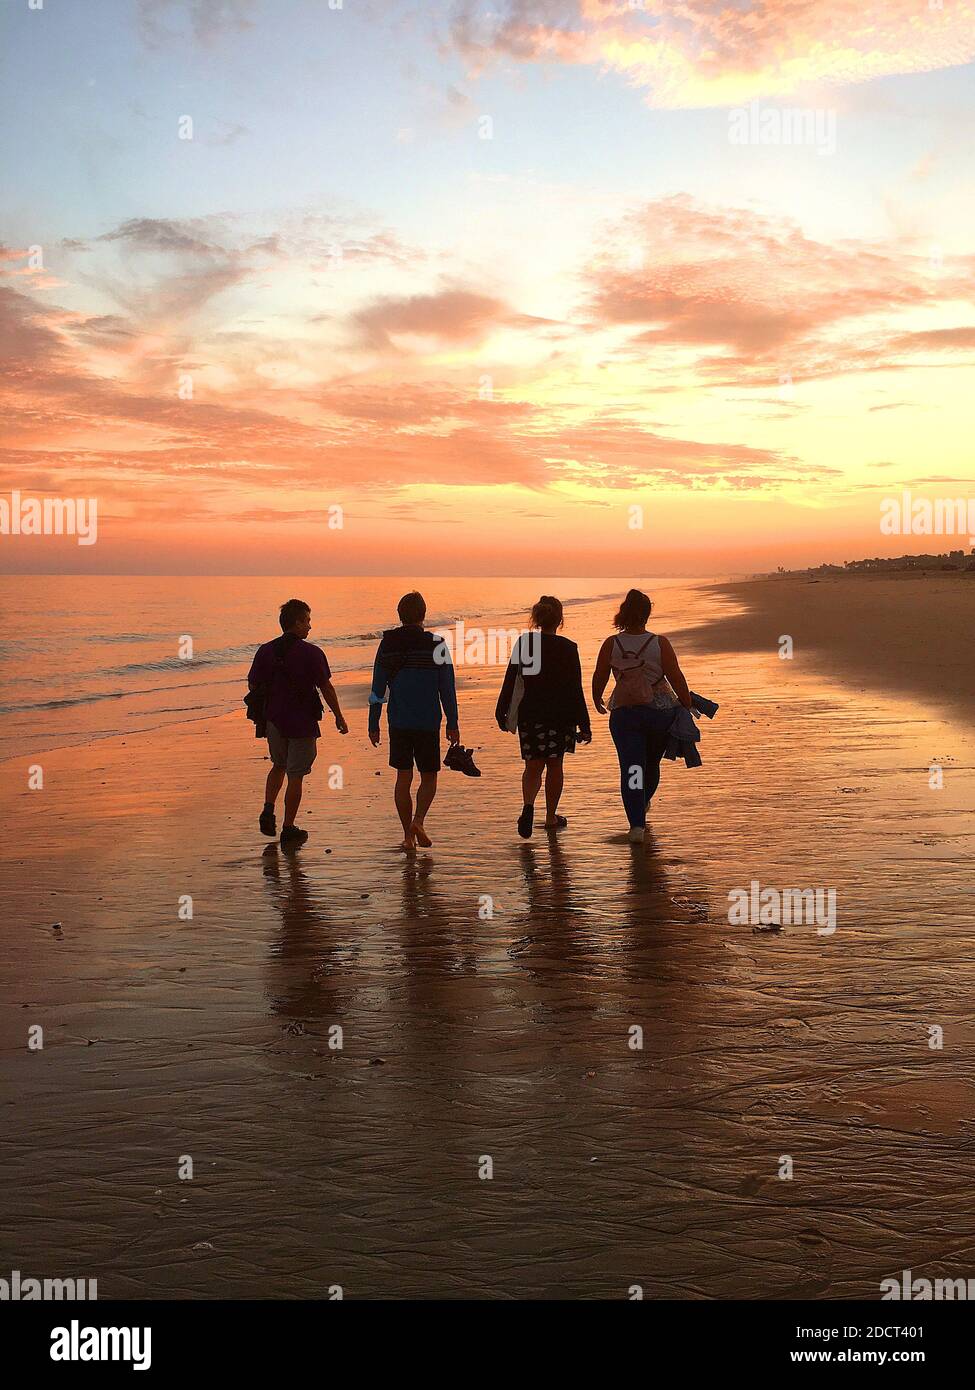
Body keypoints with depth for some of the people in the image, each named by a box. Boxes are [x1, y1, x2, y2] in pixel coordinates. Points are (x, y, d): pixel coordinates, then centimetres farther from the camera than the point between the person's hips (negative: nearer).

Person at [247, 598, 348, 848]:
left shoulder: (265, 651, 1)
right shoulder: (311, 653, -12)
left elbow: (254, 687, 4)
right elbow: (326, 688, -11)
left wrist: (264, 713, 19)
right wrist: (339, 717, 0)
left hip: (274, 721, 4)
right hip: (303, 724, -4)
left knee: (278, 766, 26)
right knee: (295, 776, 4)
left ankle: (268, 811, 10)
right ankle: (289, 831, 9)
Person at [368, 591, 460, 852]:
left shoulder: (387, 645, 1)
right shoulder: (436, 644, -6)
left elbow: (377, 690, 3)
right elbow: (447, 688, -6)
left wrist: (373, 725, 10)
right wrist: (453, 724, 0)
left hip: (398, 722, 2)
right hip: (428, 723, -2)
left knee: (403, 777, 9)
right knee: (428, 777, 11)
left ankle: (408, 836, 10)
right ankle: (418, 820, -12)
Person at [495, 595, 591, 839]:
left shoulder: (522, 643, -1)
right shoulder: (567, 648, -9)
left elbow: (509, 682, 2)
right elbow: (575, 689, -9)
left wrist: (502, 713, 11)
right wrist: (584, 724, -5)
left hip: (529, 715, 2)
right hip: (560, 715, -2)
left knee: (533, 766, 9)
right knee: (554, 765, 14)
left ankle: (528, 805, -18)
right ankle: (551, 817, 23)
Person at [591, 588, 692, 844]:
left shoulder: (611, 645, -6)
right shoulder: (660, 644, -9)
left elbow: (599, 678, 2)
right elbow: (676, 678, -9)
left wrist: (597, 700, 21)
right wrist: (687, 706, 3)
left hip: (624, 713, -1)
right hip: (660, 712, 1)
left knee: (631, 769, -1)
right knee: (652, 764, 22)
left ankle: (637, 824, -14)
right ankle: (642, 806, 46)